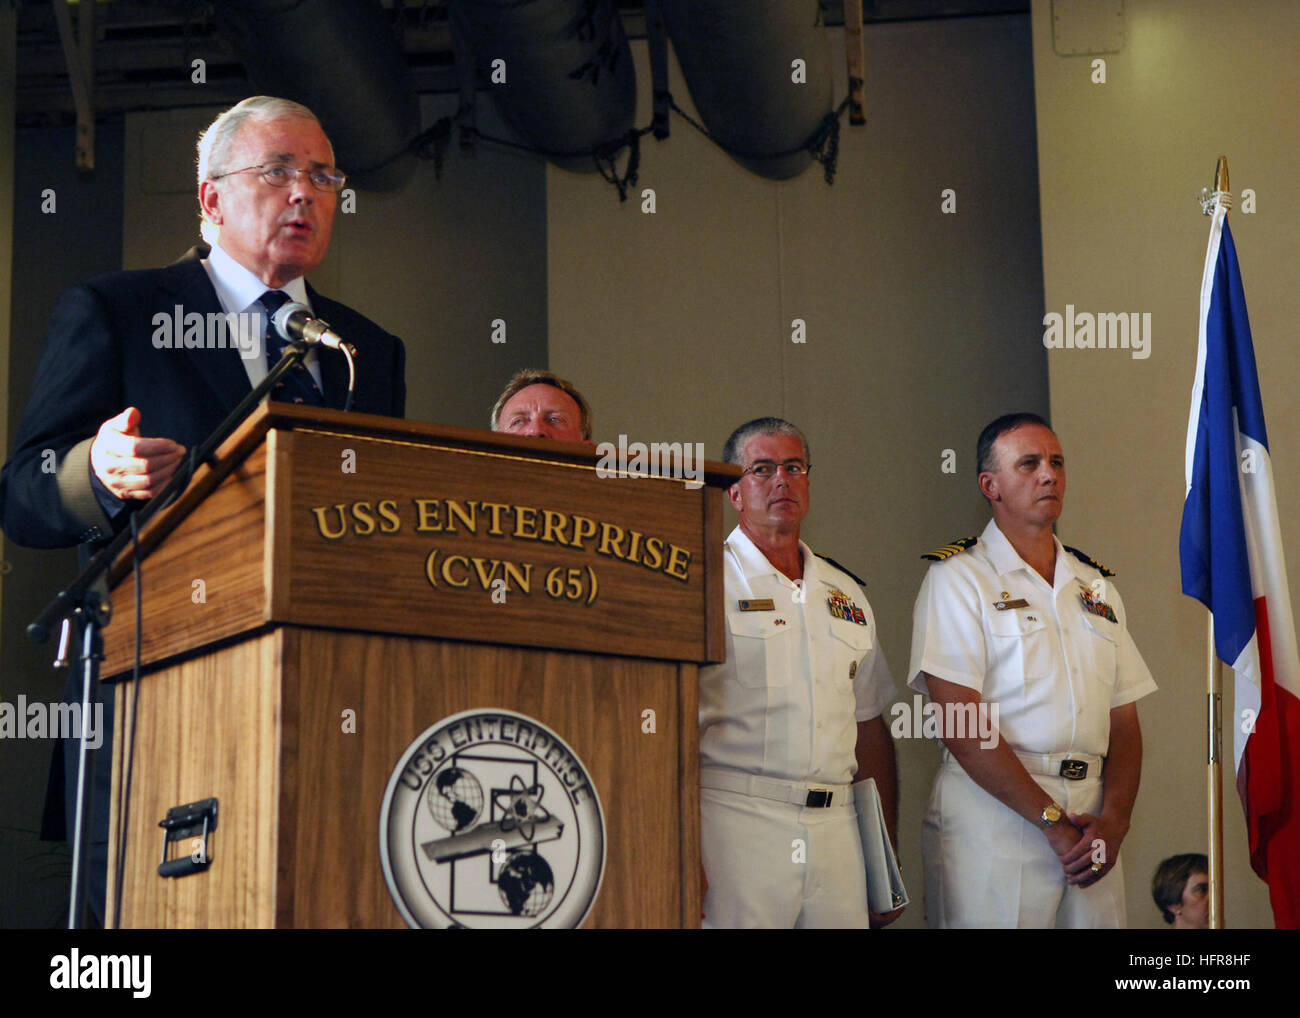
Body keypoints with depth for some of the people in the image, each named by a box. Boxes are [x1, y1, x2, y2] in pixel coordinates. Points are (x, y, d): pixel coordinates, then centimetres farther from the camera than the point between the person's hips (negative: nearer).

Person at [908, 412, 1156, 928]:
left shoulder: (1096, 586, 17)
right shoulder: (958, 578, -1)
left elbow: (1124, 722, 12)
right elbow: (961, 726, -11)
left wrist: (1113, 820, -6)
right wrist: (1053, 821, -14)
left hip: (1091, 821, 5)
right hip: (994, 817, -5)